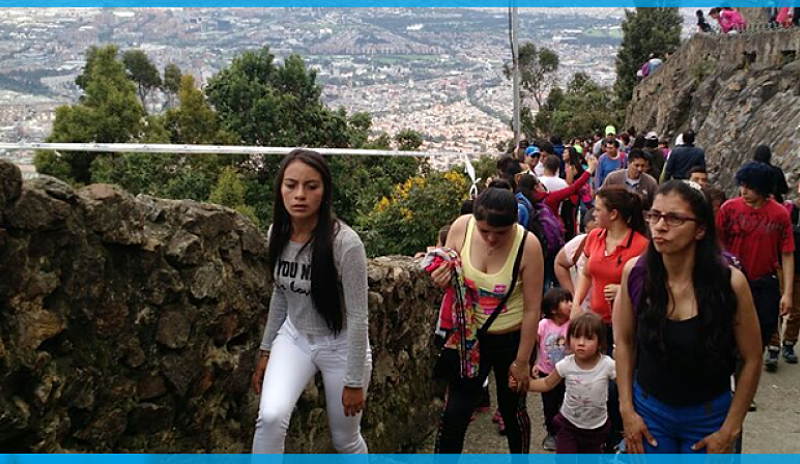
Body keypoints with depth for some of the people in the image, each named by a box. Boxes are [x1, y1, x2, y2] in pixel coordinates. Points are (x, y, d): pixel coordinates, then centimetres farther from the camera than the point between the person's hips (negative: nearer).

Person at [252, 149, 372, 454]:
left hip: (341, 346, -4)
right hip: (294, 338, 4)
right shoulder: (277, 234, -8)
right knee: (271, 416, -21)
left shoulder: (345, 243, -26)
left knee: (345, 439, 12)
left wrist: (354, 381, -15)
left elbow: (357, 316, -20)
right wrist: (266, 351, 12)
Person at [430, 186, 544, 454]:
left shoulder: (528, 245, -24)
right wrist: (442, 280, -23)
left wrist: (522, 361, -11)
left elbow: (532, 309, -17)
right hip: (470, 336, 2)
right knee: (454, 412, 3)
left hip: (511, 339, -2)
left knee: (512, 410, 17)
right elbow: (447, 275, 1)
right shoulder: (461, 227, -16)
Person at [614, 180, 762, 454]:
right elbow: (624, 341, -1)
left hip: (708, 416, -1)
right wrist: (627, 410, -2)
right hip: (648, 408, 1)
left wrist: (730, 431, -7)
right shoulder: (635, 272, -13)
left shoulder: (730, 282, -19)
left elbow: (751, 360, -9)